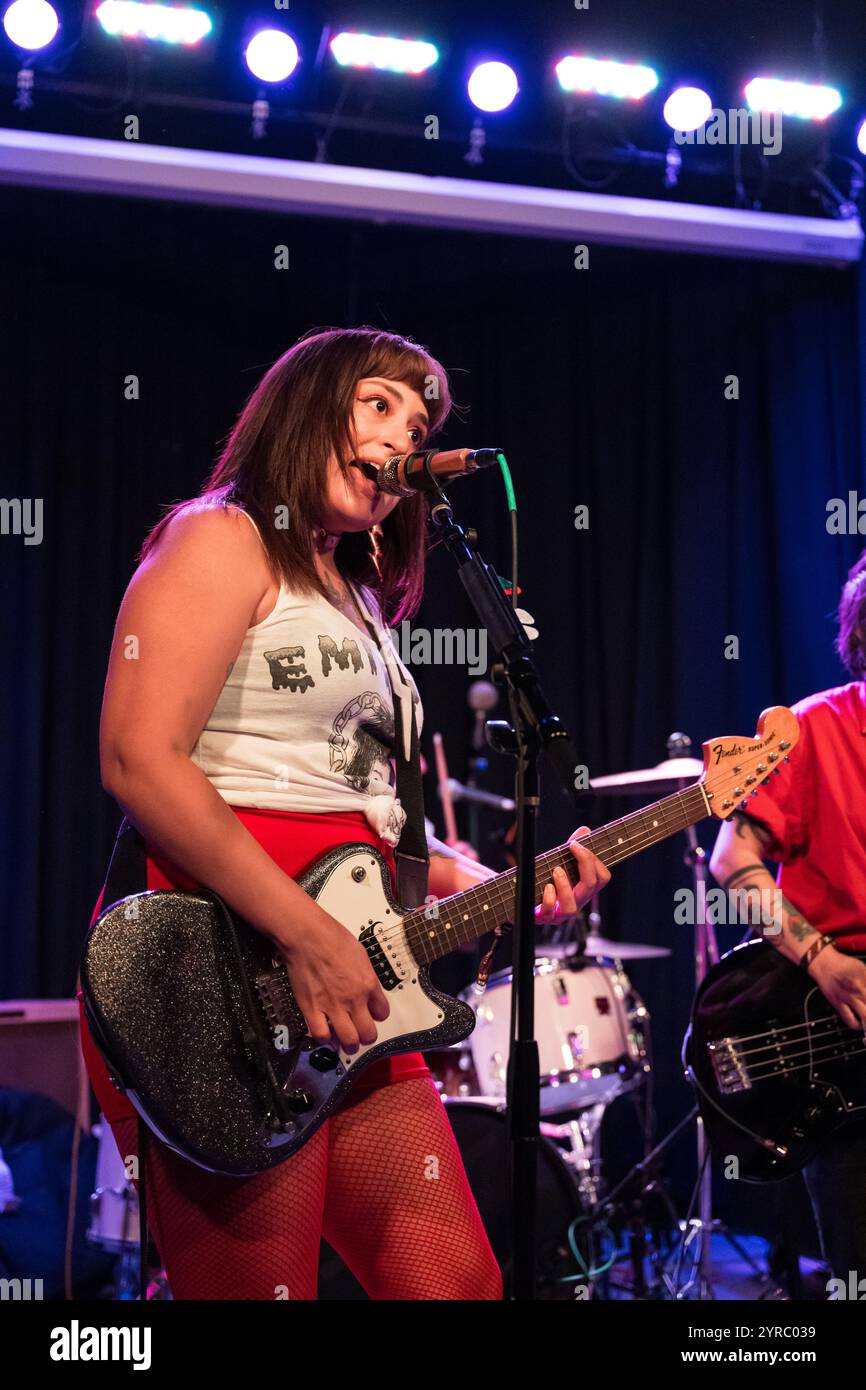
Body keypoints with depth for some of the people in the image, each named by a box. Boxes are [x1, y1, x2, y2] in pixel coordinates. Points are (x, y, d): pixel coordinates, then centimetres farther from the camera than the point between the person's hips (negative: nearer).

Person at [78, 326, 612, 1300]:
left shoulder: (355, 596, 24)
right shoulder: (222, 540, -2)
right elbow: (138, 760, -16)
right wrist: (306, 936, -19)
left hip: (350, 999, 9)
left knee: (458, 1281, 7)